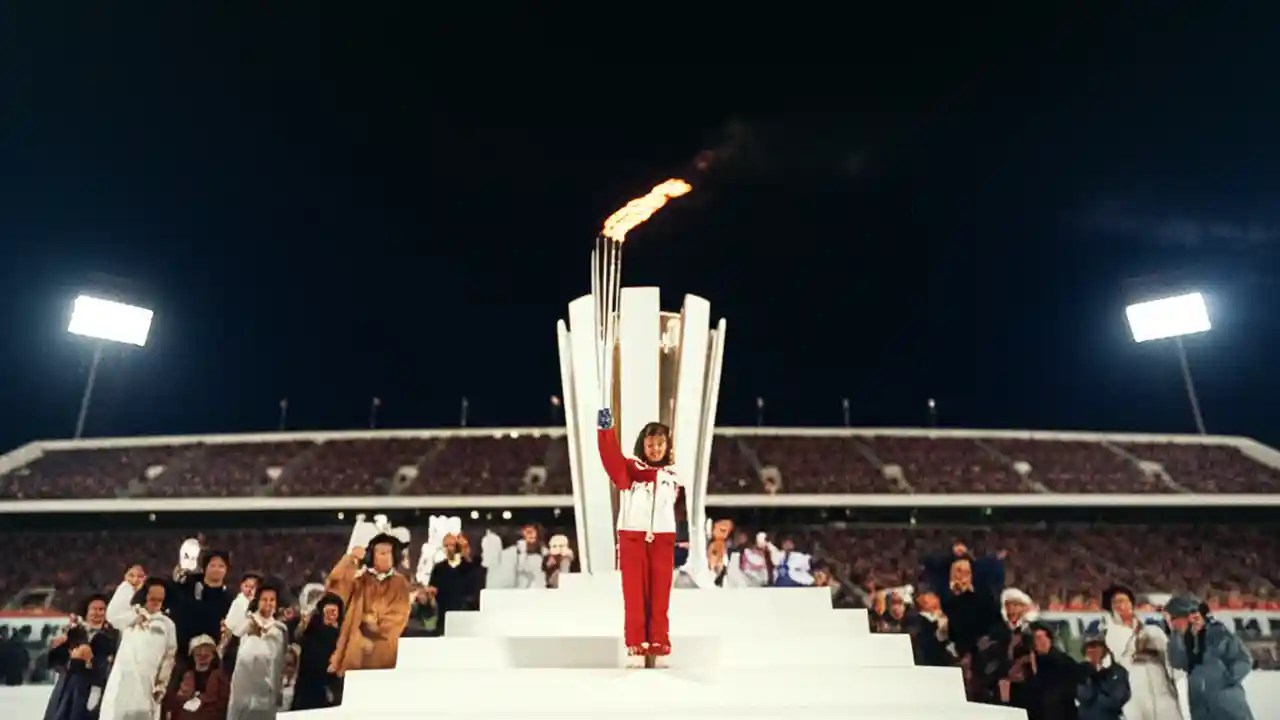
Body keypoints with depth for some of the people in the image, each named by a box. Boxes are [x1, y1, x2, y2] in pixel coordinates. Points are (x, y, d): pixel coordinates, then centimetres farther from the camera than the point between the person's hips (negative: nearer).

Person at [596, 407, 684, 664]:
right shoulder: (630, 468, 1)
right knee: (634, 592, 2)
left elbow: (675, 511, 17)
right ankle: (636, 641, 10)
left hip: (662, 539, 3)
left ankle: (659, 640, 15)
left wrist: (680, 541, 13)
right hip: (632, 537, -3)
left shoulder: (672, 477, 14)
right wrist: (606, 430, -37)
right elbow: (612, 458, -20)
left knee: (660, 592, 6)